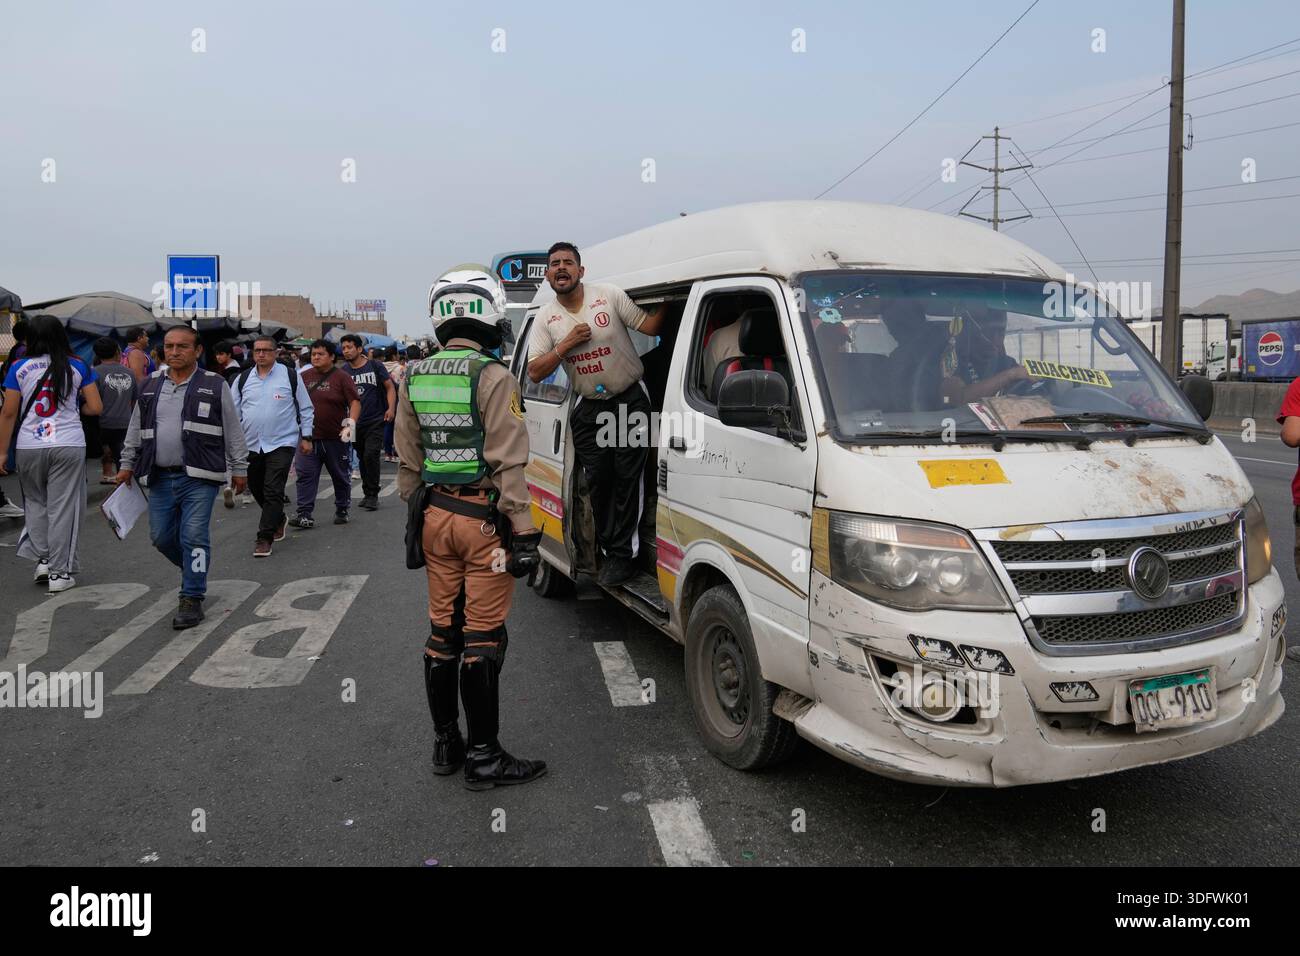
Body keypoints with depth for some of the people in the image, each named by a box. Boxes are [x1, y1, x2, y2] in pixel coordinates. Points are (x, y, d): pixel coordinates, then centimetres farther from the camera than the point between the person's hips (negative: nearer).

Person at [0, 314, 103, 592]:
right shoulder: (77, 366, 1)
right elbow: (95, 408, 0)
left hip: (29, 447, 1)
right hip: (69, 446, -1)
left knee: (35, 503, 20)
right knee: (63, 506, 4)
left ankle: (42, 558, 12)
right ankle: (59, 572, 6)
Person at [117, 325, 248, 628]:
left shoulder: (215, 386, 0)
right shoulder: (150, 386, 13)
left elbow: (233, 431, 3)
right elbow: (135, 430, 21)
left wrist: (239, 469, 2)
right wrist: (127, 465, 18)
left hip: (199, 478, -5)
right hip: (159, 478, 5)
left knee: (193, 537, -7)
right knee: (161, 537, 8)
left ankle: (192, 599, 3)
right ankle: (195, 569, 34)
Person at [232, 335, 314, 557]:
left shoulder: (290, 376, -1)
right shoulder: (243, 379, 8)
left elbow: (306, 409, 5)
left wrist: (306, 437, 3)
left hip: (281, 444, -4)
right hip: (250, 445, 4)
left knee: (273, 491, -10)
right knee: (256, 488, 14)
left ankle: (264, 537, -4)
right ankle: (278, 519, 39)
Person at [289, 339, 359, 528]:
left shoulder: (342, 377, -2)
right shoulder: (304, 377, 9)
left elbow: (355, 401, -8)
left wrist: (350, 423, -21)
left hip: (335, 438, -3)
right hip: (308, 438, 3)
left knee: (340, 476, 10)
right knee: (306, 476, -5)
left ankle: (342, 511, 25)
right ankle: (305, 515, -5)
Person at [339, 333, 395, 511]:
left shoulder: (375, 366, -3)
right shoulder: (343, 371, 5)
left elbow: (389, 386, 1)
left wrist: (391, 407, -13)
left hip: (375, 421, -4)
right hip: (355, 422, 4)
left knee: (370, 456, -13)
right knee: (362, 458, 11)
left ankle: (372, 494, -2)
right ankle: (367, 493, 24)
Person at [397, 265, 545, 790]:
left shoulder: (415, 377, 8)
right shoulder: (493, 377, -12)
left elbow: (407, 461, 13)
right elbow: (507, 463, -15)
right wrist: (523, 532, -13)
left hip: (435, 516, 7)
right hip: (483, 520, -6)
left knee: (443, 631, 15)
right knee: (482, 638, -1)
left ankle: (445, 742, 26)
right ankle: (483, 756, 7)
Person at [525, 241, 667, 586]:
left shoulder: (610, 296, -7)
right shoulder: (545, 318, 1)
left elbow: (651, 326, -6)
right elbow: (535, 372, -4)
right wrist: (567, 344, -16)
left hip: (631, 402, -3)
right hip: (589, 408, 3)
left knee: (627, 478, -4)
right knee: (598, 480, 5)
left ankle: (622, 553, 3)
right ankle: (611, 551, 18)